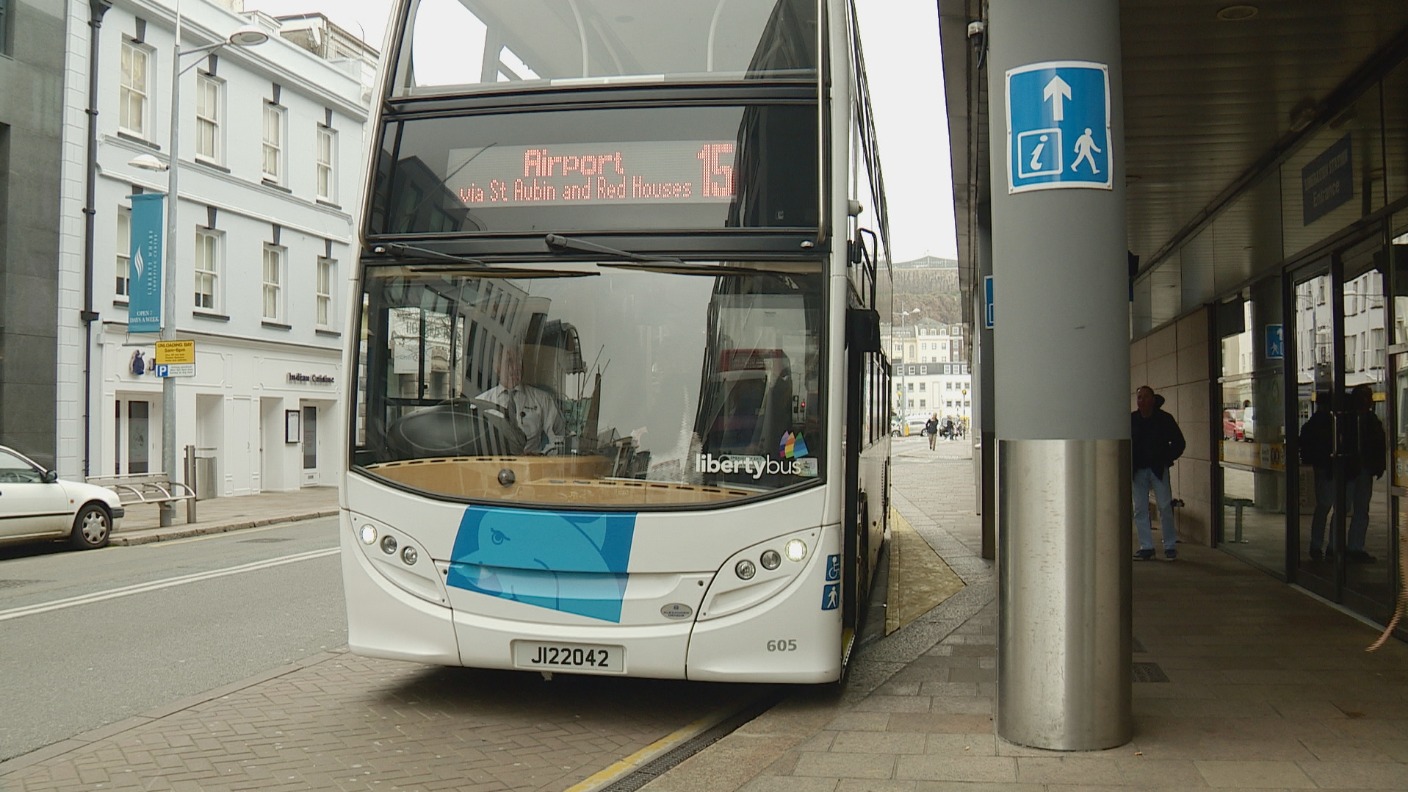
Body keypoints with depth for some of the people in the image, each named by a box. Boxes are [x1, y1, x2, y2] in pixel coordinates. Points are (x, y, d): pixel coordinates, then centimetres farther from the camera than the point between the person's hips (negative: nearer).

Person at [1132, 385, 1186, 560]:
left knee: (1165, 507, -5)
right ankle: (1146, 547, 8)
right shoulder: (1130, 420, 4)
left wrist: (1166, 459, -2)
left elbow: (1179, 442, 5)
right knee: (1140, 509, 2)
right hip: (1138, 471, 2)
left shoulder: (1164, 419, -1)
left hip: (1158, 469, -2)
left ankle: (1170, 546, 4)